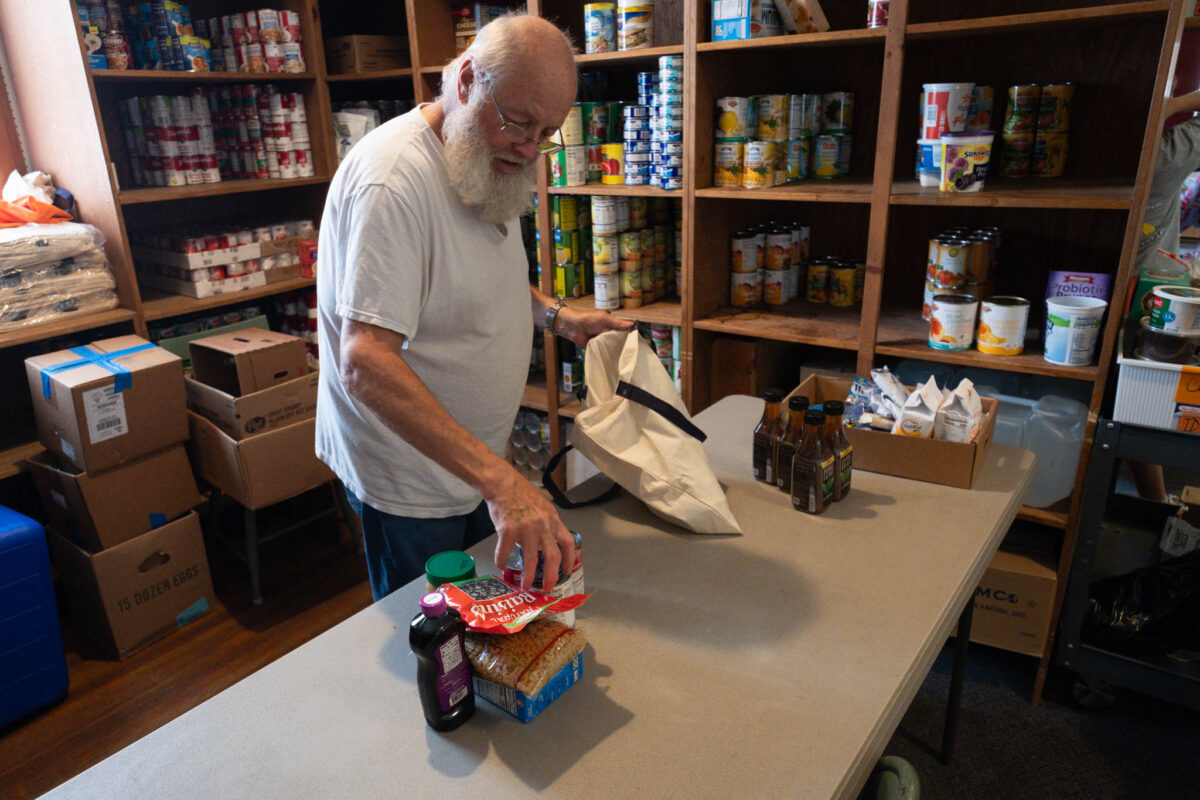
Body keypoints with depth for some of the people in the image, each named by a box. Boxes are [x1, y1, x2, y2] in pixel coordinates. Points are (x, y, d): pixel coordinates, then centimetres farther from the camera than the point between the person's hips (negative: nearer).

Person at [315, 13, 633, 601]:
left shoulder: (491, 158, 4)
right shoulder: (394, 177, -27)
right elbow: (365, 364, -35)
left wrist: (555, 316, 1)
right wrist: (499, 479, -42)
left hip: (476, 463, 9)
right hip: (410, 478, -8)